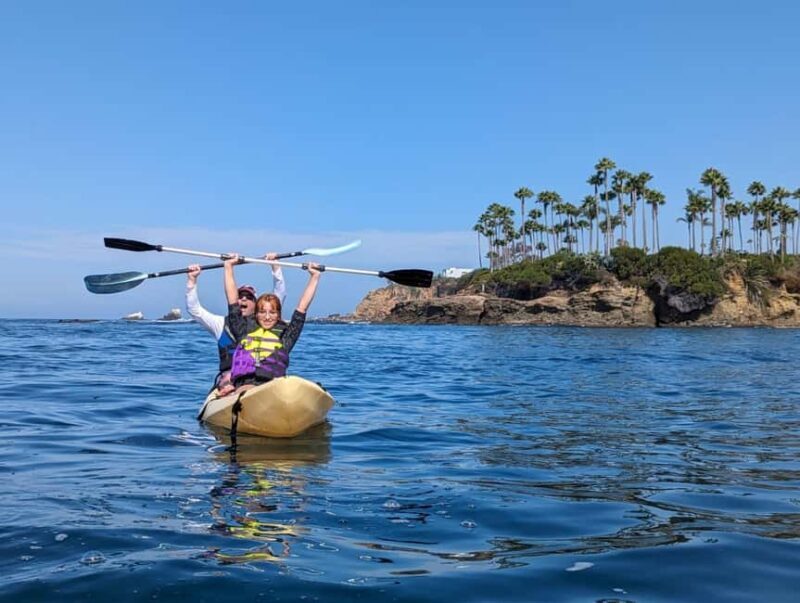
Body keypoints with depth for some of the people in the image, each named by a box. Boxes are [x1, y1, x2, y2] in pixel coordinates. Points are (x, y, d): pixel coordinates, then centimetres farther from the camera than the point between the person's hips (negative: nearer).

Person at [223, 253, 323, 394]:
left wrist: (314, 277, 26)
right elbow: (233, 302, 25)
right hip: (244, 386, 0)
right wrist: (229, 267, 30)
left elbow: (302, 307, 23)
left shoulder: (285, 335, 22)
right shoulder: (245, 330, 24)